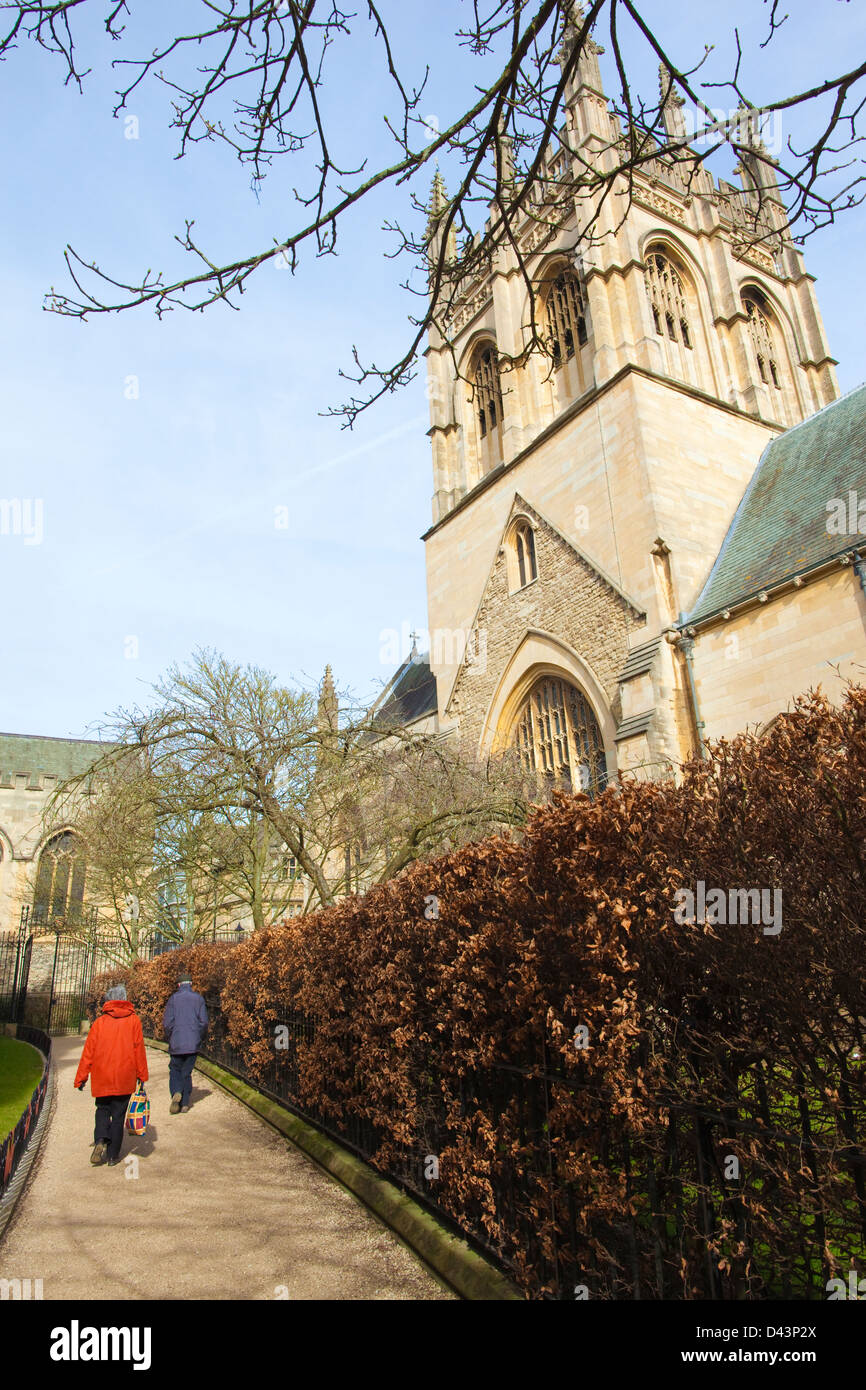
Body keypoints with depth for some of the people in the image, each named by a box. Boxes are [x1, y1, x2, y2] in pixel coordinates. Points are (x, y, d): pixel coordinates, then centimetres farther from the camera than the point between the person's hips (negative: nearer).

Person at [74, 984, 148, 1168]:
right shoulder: (134, 1020, 0)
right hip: (124, 1078, -1)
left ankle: (101, 1141, -3)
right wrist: (142, 1076, 6)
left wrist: (81, 1078, 7)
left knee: (102, 1110, 19)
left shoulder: (100, 1022, 1)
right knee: (118, 1115, 10)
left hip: (101, 1078, 1)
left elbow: (88, 1051, 0)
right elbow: (139, 1049, 0)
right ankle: (113, 1155, 12)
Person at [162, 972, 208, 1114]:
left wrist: (169, 1038, 10)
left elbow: (167, 1022, -6)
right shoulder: (199, 999, 3)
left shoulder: (173, 999, -2)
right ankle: (185, 1103, 11)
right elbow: (204, 1022, -2)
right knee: (187, 1072, 12)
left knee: (175, 1070, 13)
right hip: (193, 1044, 1)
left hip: (176, 1044, -1)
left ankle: (176, 1092, -12)